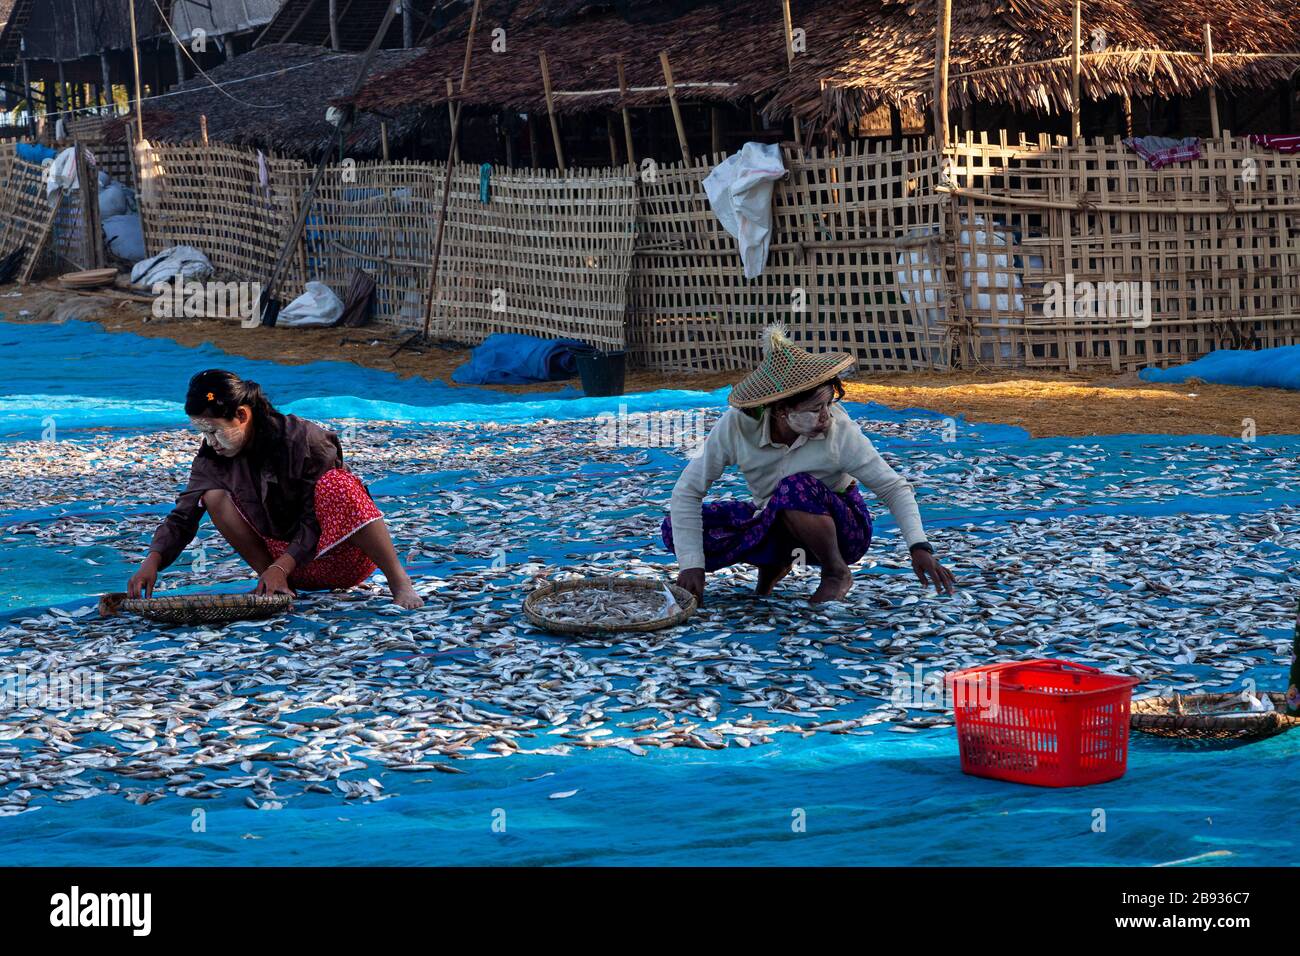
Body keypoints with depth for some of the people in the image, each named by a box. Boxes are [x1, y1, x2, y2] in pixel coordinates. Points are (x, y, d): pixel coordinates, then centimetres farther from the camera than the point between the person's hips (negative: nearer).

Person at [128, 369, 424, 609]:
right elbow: (182, 518, -6)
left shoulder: (305, 440, -19)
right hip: (287, 562, 5)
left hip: (342, 556, -4)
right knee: (214, 497, -15)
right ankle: (277, 586, -10)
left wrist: (281, 566, -27)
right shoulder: (211, 459, -5)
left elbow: (317, 520, -18)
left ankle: (400, 583, -29)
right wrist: (152, 562, -23)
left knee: (335, 484, -37)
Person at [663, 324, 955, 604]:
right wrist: (692, 564, -23)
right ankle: (774, 561, 8)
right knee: (674, 530, -16)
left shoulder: (840, 431, -27)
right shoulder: (736, 426, -24)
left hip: (841, 528, -3)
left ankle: (837, 573, -10)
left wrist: (919, 547, -33)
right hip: (774, 521, 3)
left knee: (796, 487, -38)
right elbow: (687, 491, -16)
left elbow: (894, 488, -18)